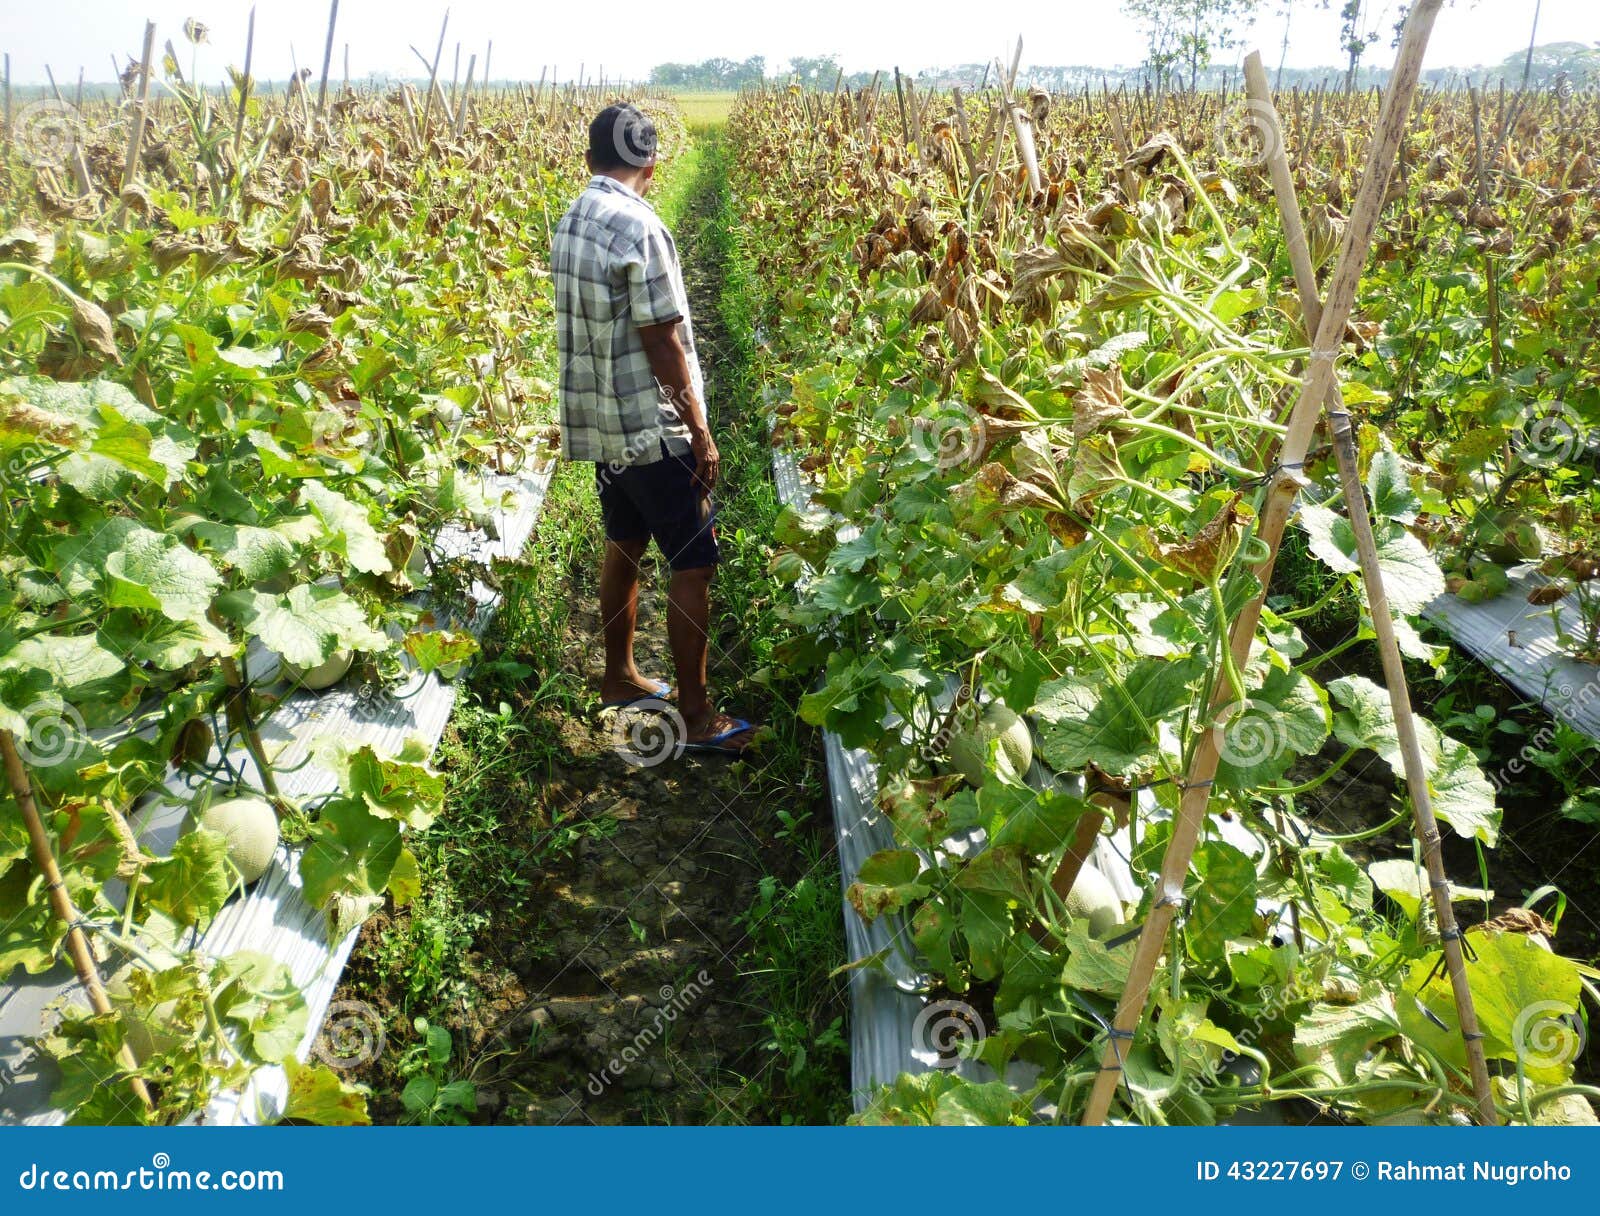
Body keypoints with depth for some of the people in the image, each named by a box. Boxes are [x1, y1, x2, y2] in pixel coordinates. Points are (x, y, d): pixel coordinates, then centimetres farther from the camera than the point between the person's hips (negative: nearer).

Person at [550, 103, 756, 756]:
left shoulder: (570, 223, 7)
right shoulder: (638, 227, -19)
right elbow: (661, 339, -19)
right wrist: (700, 432, -13)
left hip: (597, 421, 9)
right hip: (651, 427, -9)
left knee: (624, 544, 20)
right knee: (693, 562, -2)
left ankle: (619, 677, 33)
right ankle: (696, 714, 6)